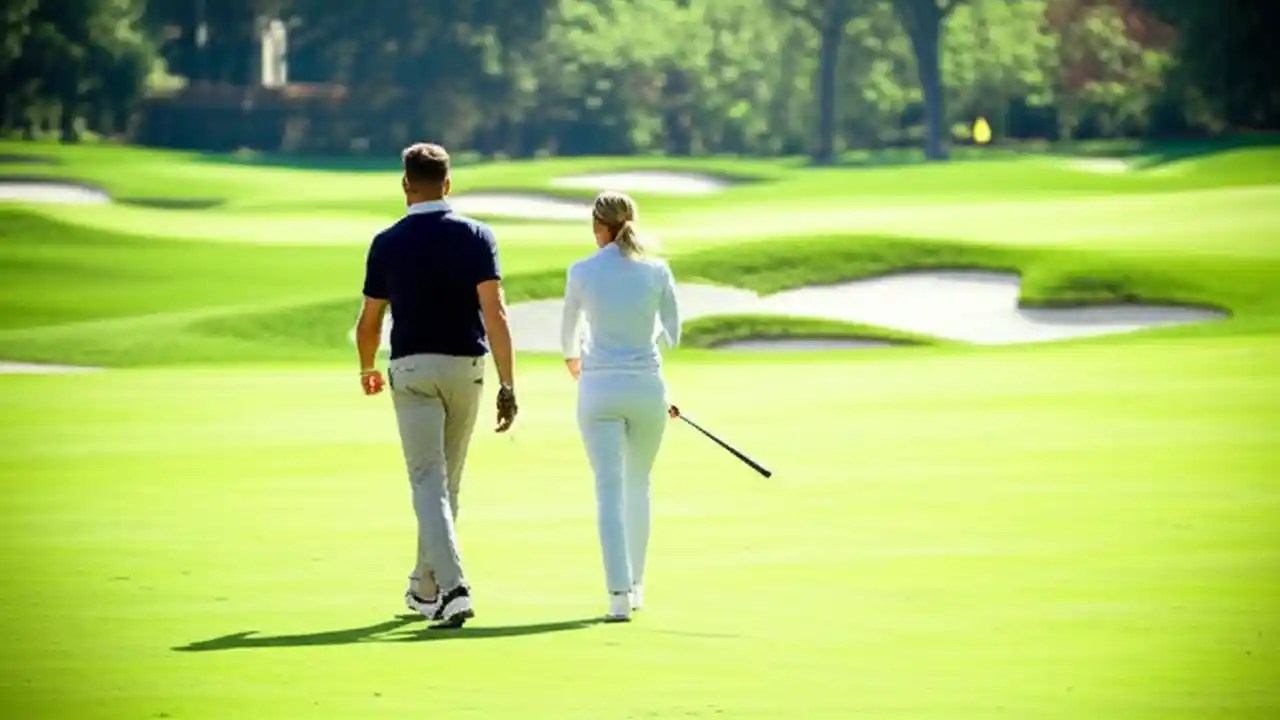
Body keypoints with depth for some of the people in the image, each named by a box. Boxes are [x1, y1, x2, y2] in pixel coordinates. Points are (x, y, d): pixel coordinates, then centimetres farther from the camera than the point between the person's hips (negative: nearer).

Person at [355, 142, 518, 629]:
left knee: (428, 482, -6)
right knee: (447, 481, 17)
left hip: (411, 368, -2)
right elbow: (494, 312, -11)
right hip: (465, 368, 2)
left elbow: (370, 321, 5)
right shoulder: (475, 236, -2)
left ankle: (452, 586, -24)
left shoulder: (388, 243, -2)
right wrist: (508, 385, -11)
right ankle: (426, 587, 30)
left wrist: (367, 369, 25)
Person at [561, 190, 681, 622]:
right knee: (638, 484, 19)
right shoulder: (657, 271, -1)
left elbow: (568, 335, 11)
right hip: (647, 388, 2)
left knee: (610, 489, -3)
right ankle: (634, 584, 26)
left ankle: (619, 591, -14)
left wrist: (575, 362, 35)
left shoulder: (582, 272, -3)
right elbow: (672, 335, 8)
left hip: (599, 388, -2)